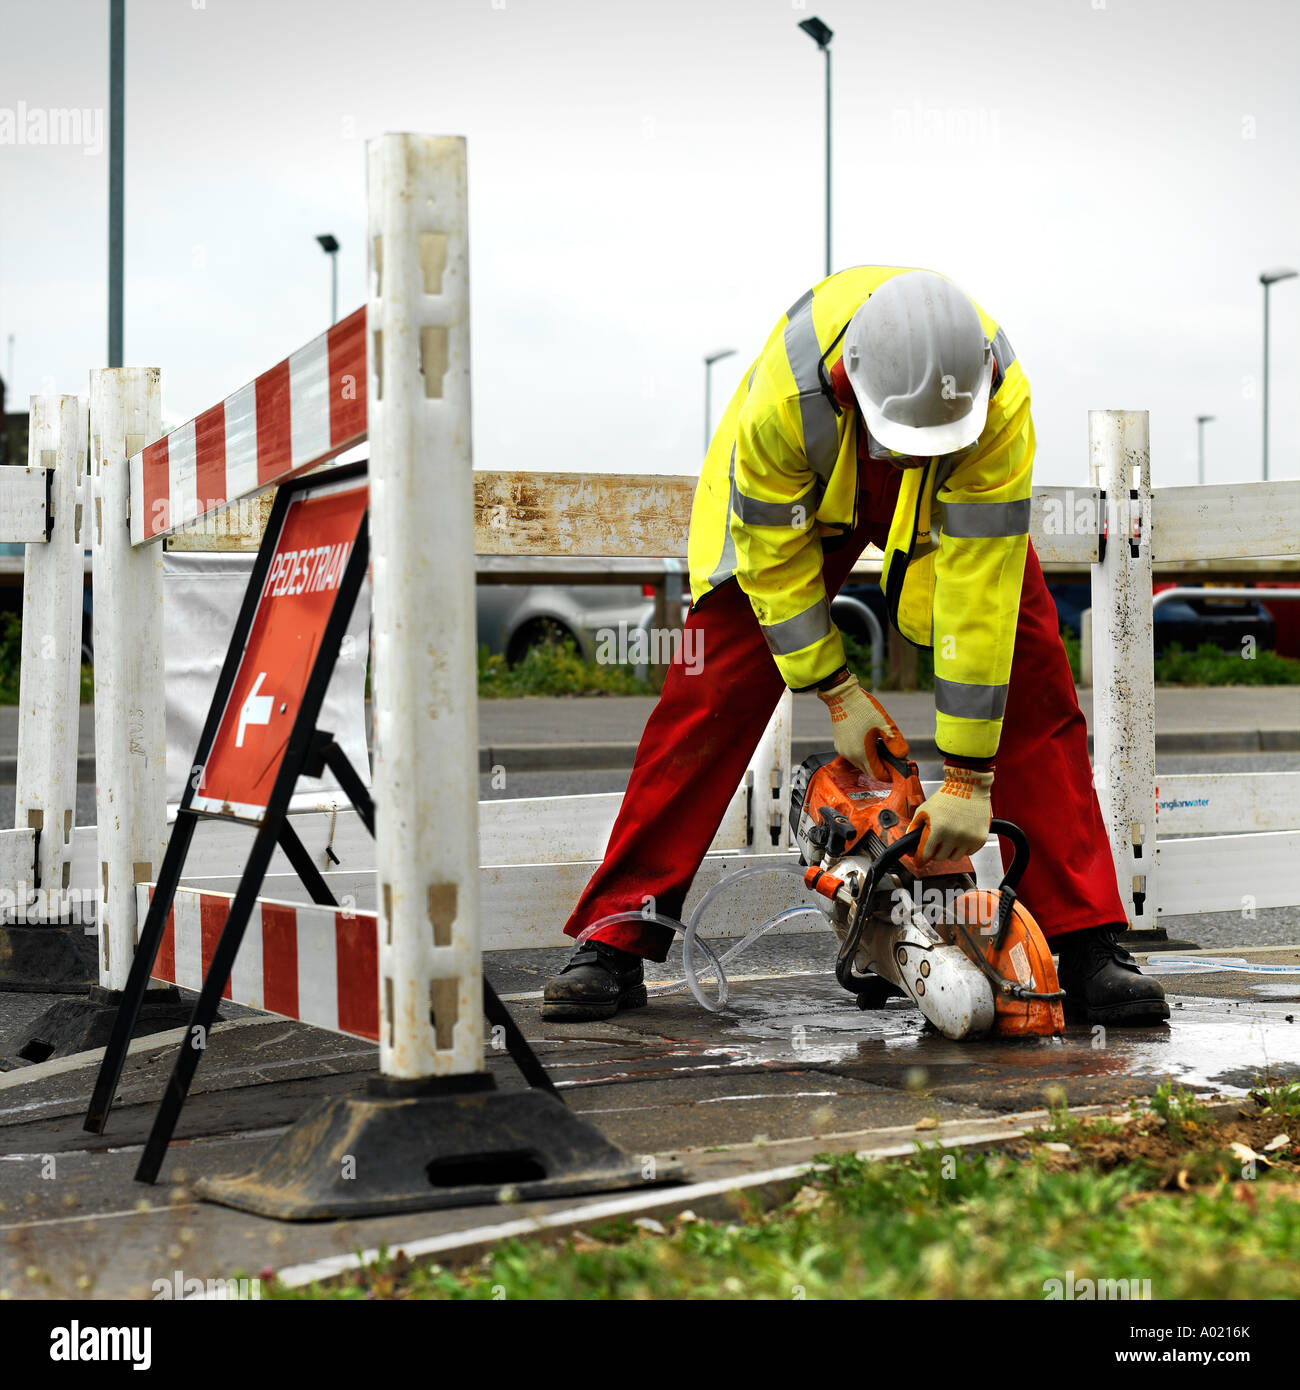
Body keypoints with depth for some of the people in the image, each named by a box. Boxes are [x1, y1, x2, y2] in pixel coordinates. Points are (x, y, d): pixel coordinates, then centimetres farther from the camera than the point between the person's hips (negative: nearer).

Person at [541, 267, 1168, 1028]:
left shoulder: (1001, 398, -39)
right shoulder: (785, 393, -41)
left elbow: (981, 591, -37)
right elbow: (772, 553, -23)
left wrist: (967, 775, -33)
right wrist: (836, 690, -18)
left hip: (957, 500, 1)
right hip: (803, 493, -1)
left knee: (1035, 692, -12)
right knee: (711, 696, -11)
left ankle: (1089, 948, -5)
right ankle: (614, 943, -4)